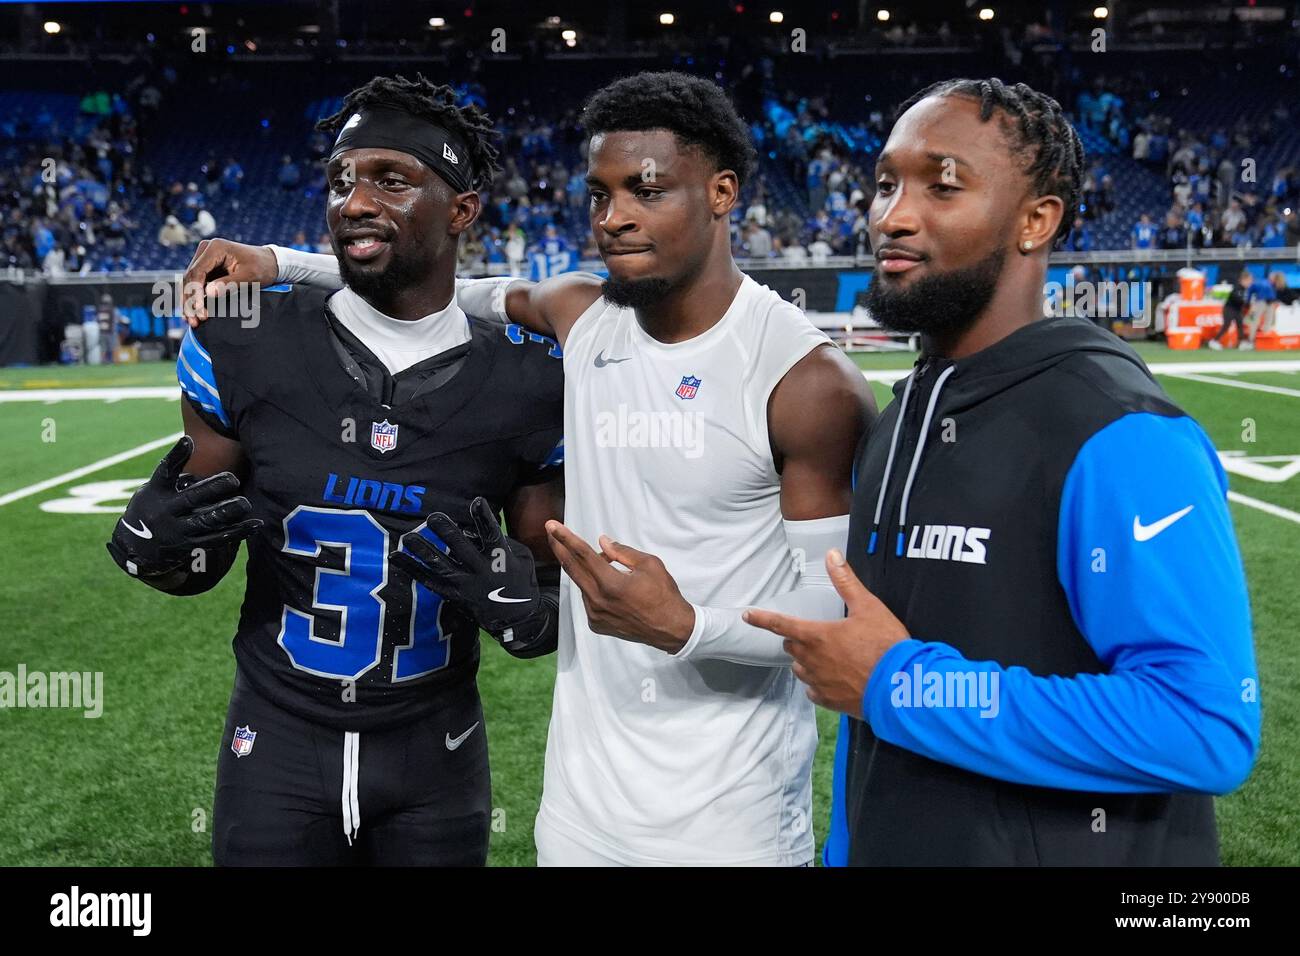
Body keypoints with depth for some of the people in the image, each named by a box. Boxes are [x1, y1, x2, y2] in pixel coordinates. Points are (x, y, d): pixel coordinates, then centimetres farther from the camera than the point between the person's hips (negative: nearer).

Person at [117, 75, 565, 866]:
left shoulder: (526, 385, -10)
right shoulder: (247, 350, -9)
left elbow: (559, 596, -1)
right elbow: (202, 565, 2)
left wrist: (517, 602, -22)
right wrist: (151, 542, -19)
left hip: (435, 758, 0)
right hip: (278, 750, 0)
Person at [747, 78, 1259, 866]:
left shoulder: (1121, 436, -20)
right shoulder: (898, 425, 6)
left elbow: (1206, 727, -28)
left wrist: (902, 685, -24)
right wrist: (844, 849, 9)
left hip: (1062, 847, -7)